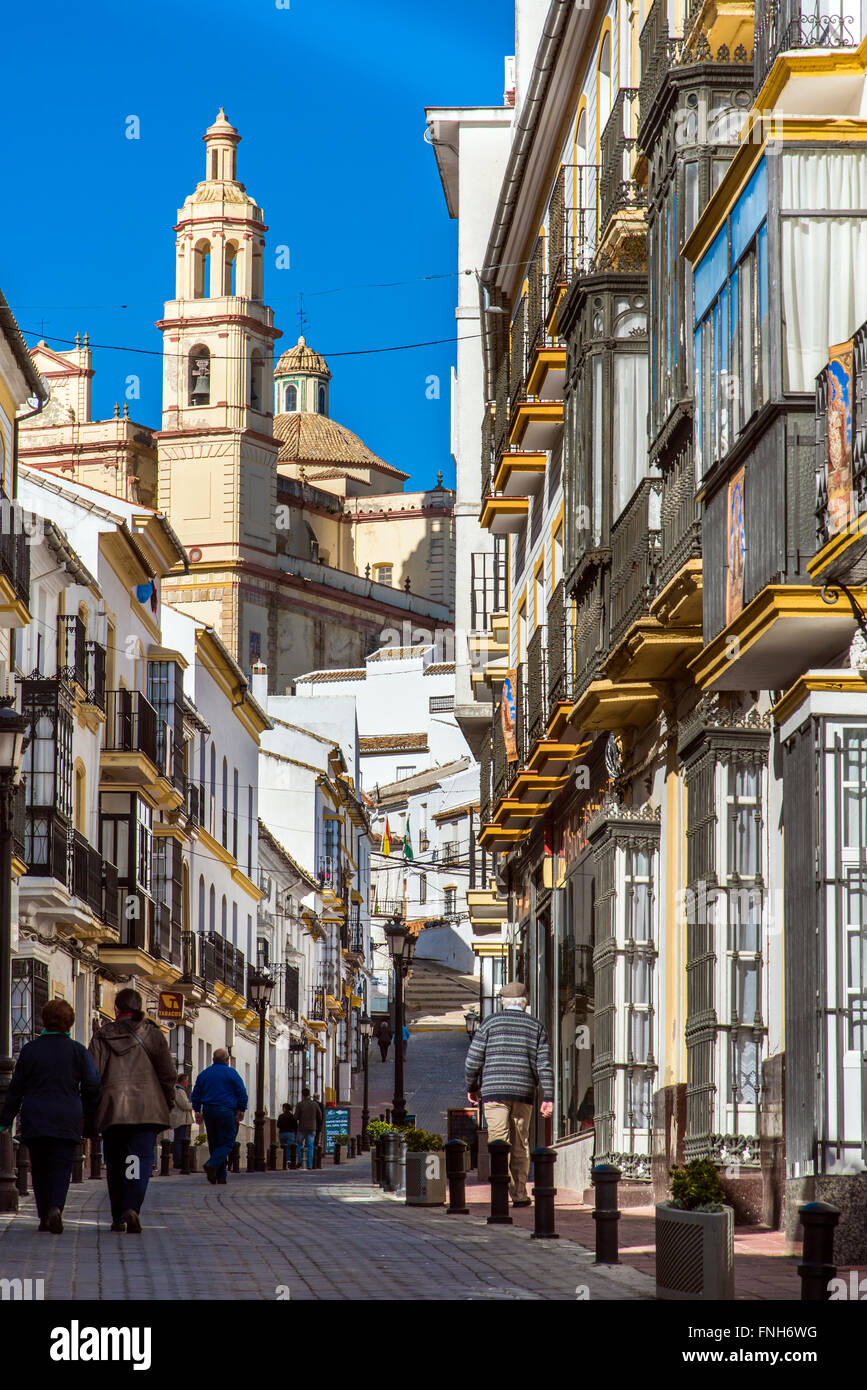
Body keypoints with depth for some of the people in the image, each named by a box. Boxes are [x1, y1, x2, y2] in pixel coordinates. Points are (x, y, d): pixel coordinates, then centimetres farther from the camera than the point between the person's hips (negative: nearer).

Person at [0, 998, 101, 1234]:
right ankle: (56, 1208, -24)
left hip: (34, 1118, 1)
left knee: (39, 1168, 10)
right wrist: (87, 1108, 15)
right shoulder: (77, 1051, 0)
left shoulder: (30, 1050, 2)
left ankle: (44, 1216, 9)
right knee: (61, 1166, -1)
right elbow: (93, 1084, -3)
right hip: (67, 1118, -1)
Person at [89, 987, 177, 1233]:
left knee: (114, 1164, 12)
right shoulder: (152, 1035, 3)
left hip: (111, 1110, 1)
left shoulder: (102, 1037, 3)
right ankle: (132, 1208, -24)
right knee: (142, 1160, -4)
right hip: (146, 1109, -1)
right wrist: (167, 1104, 15)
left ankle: (118, 1217, 15)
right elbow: (168, 1074, 3)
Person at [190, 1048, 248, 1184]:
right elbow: (242, 1093, -5)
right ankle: (212, 1165, -27)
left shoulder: (203, 1074, 11)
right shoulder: (231, 1073, -2)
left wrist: (198, 1111, 20)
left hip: (208, 1112, 5)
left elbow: (195, 1094, 14)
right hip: (226, 1112, -5)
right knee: (227, 1143, -3)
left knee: (214, 1143, 10)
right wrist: (241, 1110, 1)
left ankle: (221, 1177, 7)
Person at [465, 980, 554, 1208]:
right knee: (520, 1146, 12)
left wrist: (472, 1087, 16)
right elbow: (544, 1065, 2)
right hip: (523, 1093, 2)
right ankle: (519, 1194, 12)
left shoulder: (491, 1022, 2)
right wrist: (548, 1098, 2)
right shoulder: (535, 1026, 8)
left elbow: (474, 1059, 2)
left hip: (494, 1091, -2)